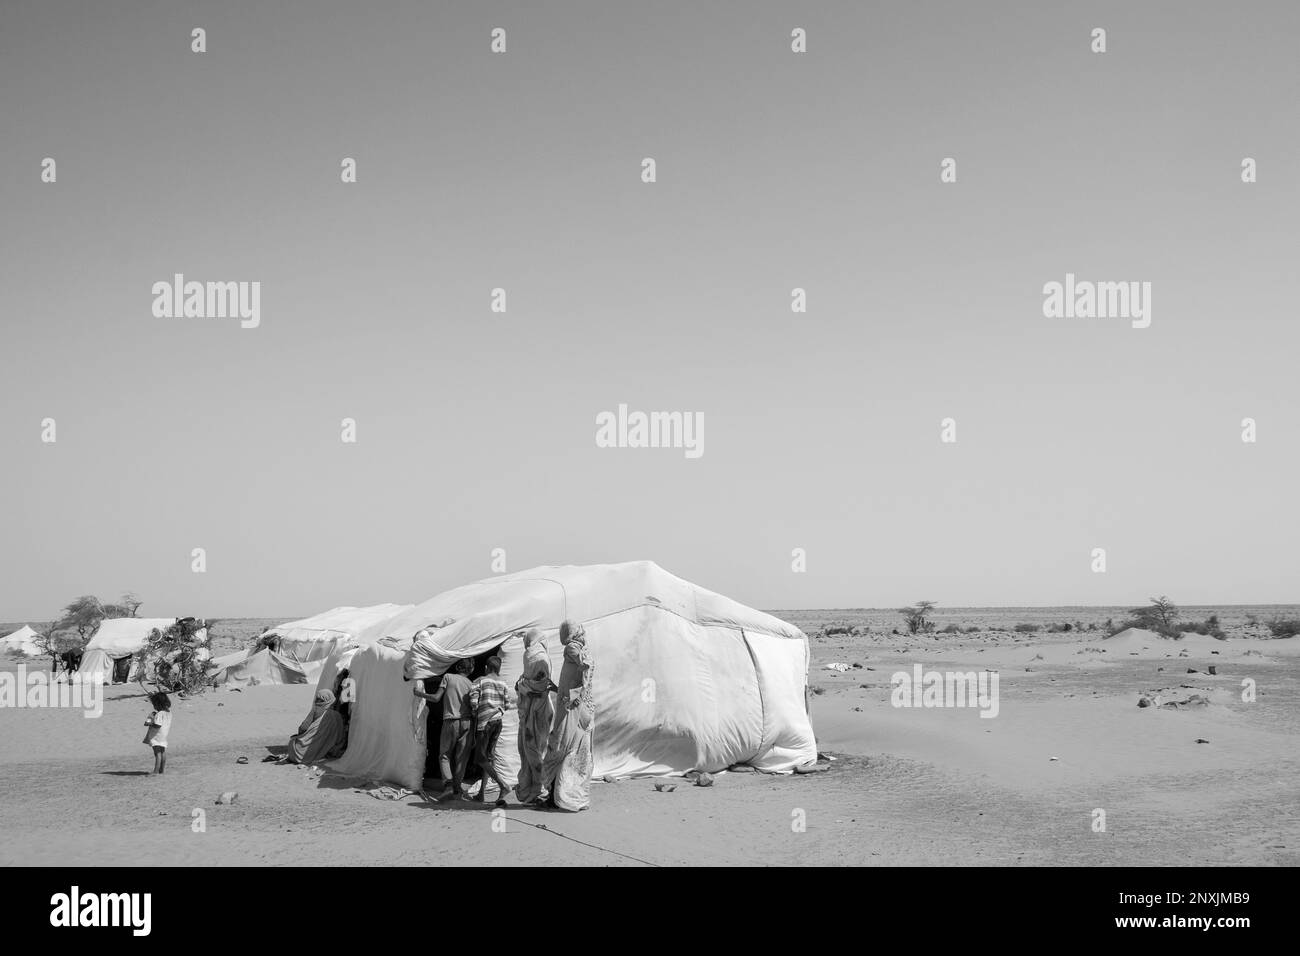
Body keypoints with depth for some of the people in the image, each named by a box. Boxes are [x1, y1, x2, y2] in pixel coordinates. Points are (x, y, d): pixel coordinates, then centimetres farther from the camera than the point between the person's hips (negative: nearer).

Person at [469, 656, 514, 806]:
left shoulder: (480, 682, -5)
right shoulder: (503, 683, 7)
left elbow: (473, 702, -12)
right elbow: (507, 705, 6)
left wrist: (475, 713, 6)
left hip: (484, 722, -5)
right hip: (497, 722, 5)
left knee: (482, 758, -4)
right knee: (490, 756, 11)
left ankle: (502, 785, -21)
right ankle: (482, 792, 12)